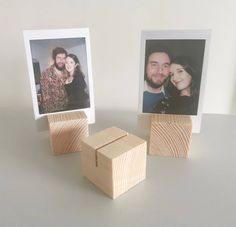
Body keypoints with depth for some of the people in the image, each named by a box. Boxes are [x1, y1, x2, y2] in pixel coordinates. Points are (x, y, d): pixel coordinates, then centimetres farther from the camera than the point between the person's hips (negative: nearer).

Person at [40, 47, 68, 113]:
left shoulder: (67, 73, 0)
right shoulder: (46, 74, -12)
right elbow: (45, 97, -12)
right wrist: (48, 113, -13)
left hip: (66, 109, 4)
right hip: (52, 111, -3)